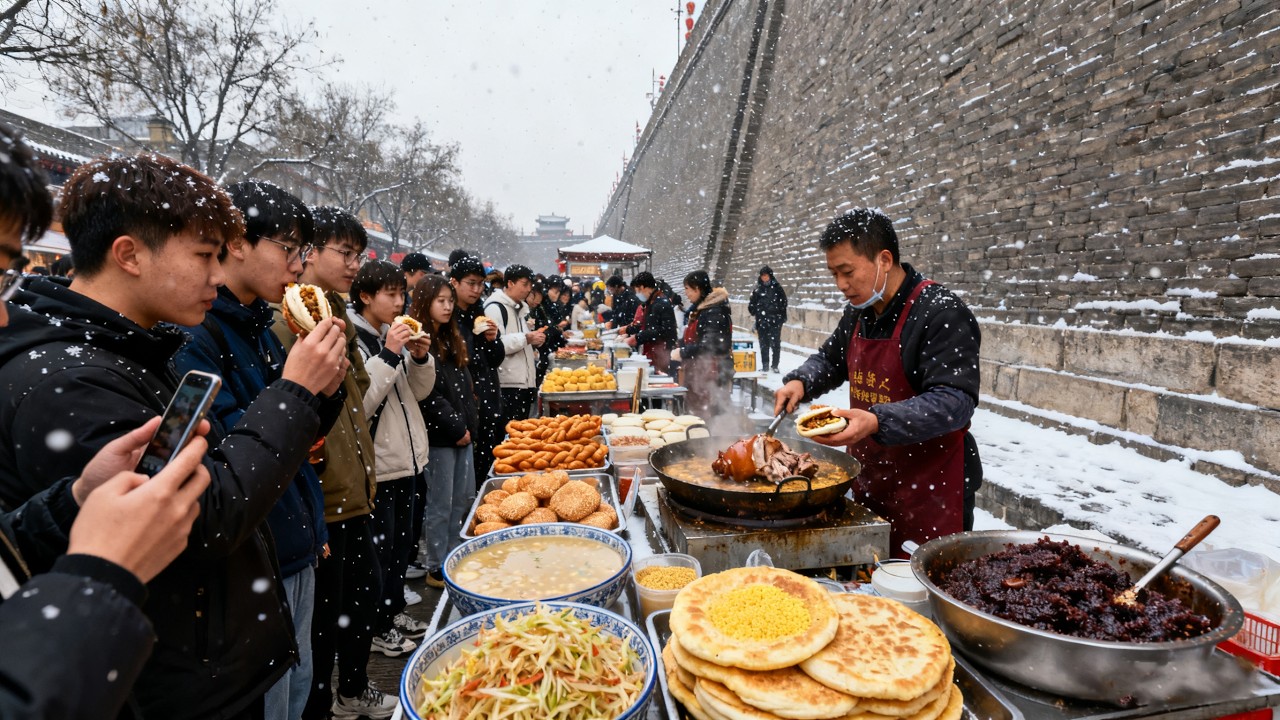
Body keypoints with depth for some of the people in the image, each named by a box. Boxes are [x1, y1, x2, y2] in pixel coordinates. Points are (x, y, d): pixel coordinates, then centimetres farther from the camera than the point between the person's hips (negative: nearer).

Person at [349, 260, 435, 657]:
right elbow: (359, 405, -24)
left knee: (403, 542, 20)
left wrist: (420, 358, -6)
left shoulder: (394, 334, 7)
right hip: (377, 463, -8)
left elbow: (420, 391, 11)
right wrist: (388, 356, -26)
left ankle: (394, 610, 39)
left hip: (407, 457, 8)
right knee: (380, 549, 7)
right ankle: (378, 628, 26)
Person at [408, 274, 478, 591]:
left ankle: (453, 558, 28)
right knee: (441, 505, 3)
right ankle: (436, 568, 18)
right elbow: (428, 395, -16)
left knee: (464, 499, 14)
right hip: (439, 433, -8)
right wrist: (456, 427, -13)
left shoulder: (454, 337, 11)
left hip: (462, 430, 8)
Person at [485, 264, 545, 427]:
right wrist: (526, 338, -22)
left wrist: (534, 340, 10)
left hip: (525, 380, 10)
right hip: (508, 384, -9)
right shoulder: (495, 307, -12)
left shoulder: (520, 308, 19)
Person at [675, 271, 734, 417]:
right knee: (694, 411, 12)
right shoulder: (697, 309, 15)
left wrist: (683, 352, -14)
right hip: (695, 371, 9)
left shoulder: (715, 311, -15)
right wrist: (679, 349, 6)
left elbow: (710, 344, -21)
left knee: (708, 414, -8)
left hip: (711, 373, -9)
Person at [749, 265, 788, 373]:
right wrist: (755, 312, 2)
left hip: (775, 320, -2)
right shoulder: (757, 289, 9)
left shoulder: (777, 288, 2)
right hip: (761, 321, 3)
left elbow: (783, 302, 2)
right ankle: (765, 366, 14)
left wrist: (782, 316, -2)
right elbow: (752, 303, 15)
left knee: (775, 343, -3)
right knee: (764, 344, 7)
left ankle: (775, 366, 3)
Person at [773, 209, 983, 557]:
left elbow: (954, 402, -25)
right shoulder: (859, 311, 8)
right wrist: (800, 382, 3)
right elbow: (831, 359, 23)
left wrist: (877, 422, -36)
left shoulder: (942, 313, -17)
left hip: (931, 490, -7)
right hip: (869, 482, 7)